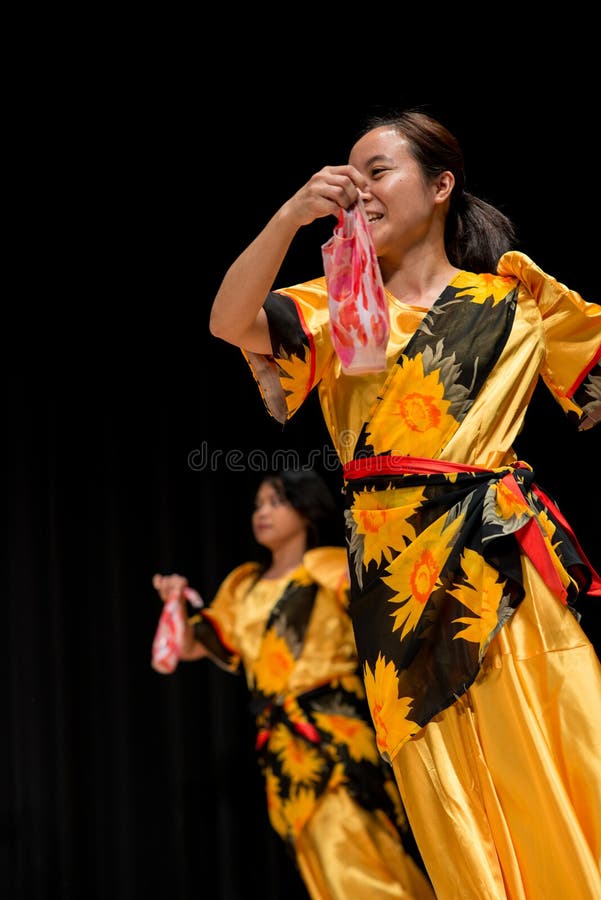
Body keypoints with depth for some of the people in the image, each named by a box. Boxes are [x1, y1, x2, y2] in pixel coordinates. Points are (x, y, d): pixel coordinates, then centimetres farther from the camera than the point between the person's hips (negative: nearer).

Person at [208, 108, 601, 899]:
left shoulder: (515, 296, 9)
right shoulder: (337, 306, 12)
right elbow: (229, 322, -5)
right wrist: (291, 215, -16)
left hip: (501, 558, -1)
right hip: (393, 573, 2)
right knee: (444, 794, 3)